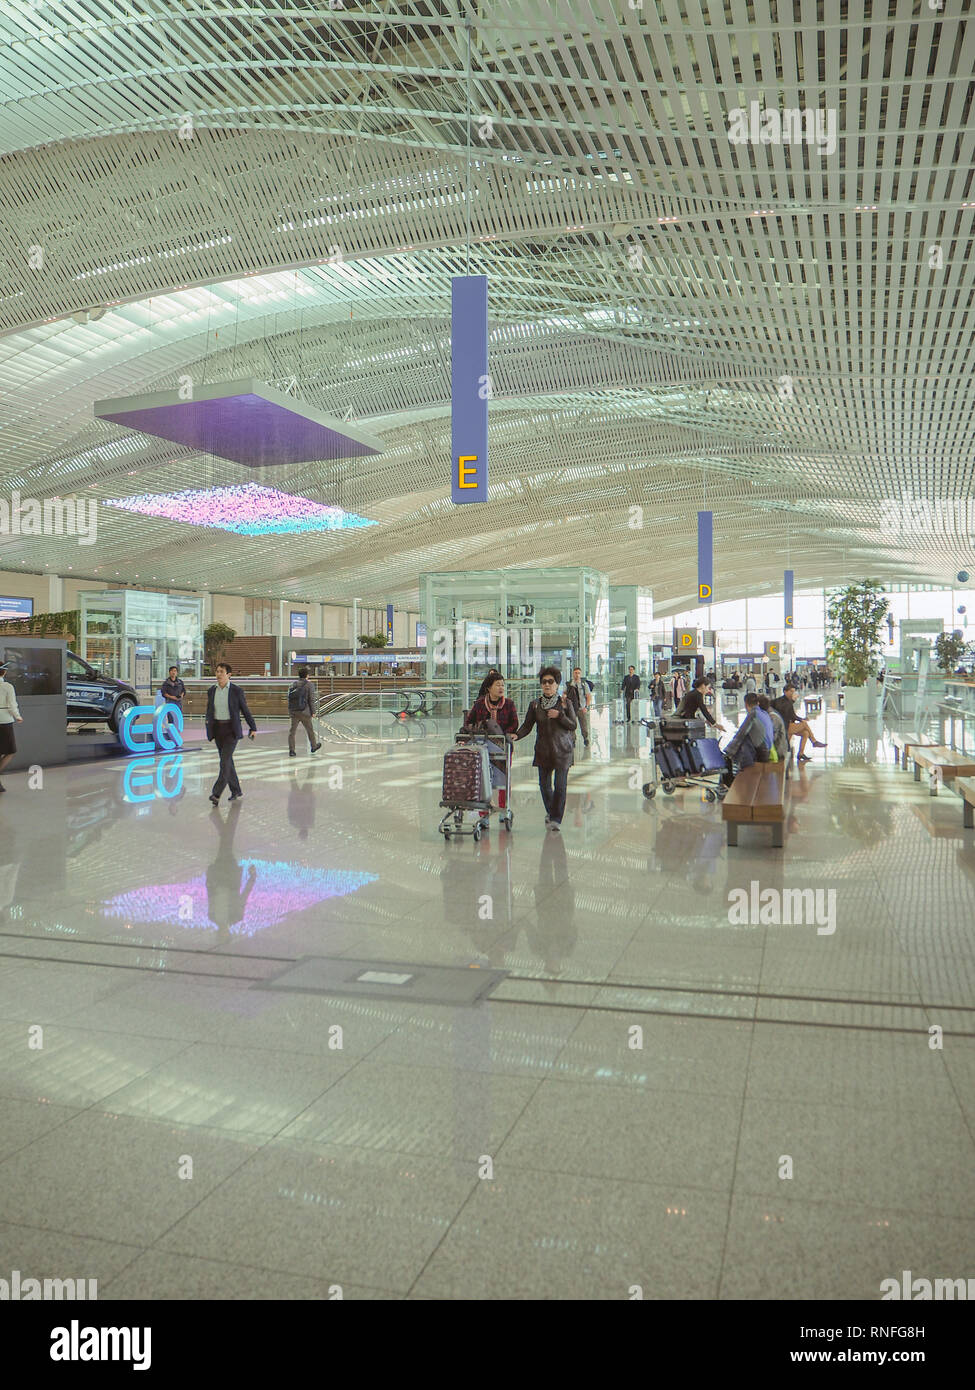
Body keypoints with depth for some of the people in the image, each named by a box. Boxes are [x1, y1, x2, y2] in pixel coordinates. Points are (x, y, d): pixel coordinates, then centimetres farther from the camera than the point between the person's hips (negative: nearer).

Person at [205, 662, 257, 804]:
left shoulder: (237, 690, -7)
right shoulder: (211, 691, 5)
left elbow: (245, 710, 0)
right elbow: (209, 712, 11)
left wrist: (253, 728, 3)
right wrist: (209, 732, 6)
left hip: (232, 730, -5)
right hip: (217, 729, 5)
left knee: (225, 760, -15)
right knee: (227, 761, 9)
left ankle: (217, 793, -17)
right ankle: (236, 791, 20)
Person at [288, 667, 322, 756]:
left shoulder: (293, 684, 7)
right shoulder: (308, 685, -7)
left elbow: (289, 698, 9)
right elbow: (311, 699, -9)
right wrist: (313, 711, -1)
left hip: (293, 711, 4)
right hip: (304, 712, -3)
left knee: (292, 731, 4)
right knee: (310, 729, 15)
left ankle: (291, 750, -3)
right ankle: (313, 746, 32)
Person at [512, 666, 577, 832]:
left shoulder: (565, 703, 0)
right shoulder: (535, 705, 5)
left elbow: (573, 725, 0)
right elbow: (527, 726, 4)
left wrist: (559, 716, -15)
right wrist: (517, 735, -14)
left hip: (562, 750, -2)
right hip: (543, 750, 2)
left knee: (560, 785, -8)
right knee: (544, 784, 7)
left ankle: (556, 819, 1)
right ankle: (550, 812, 33)